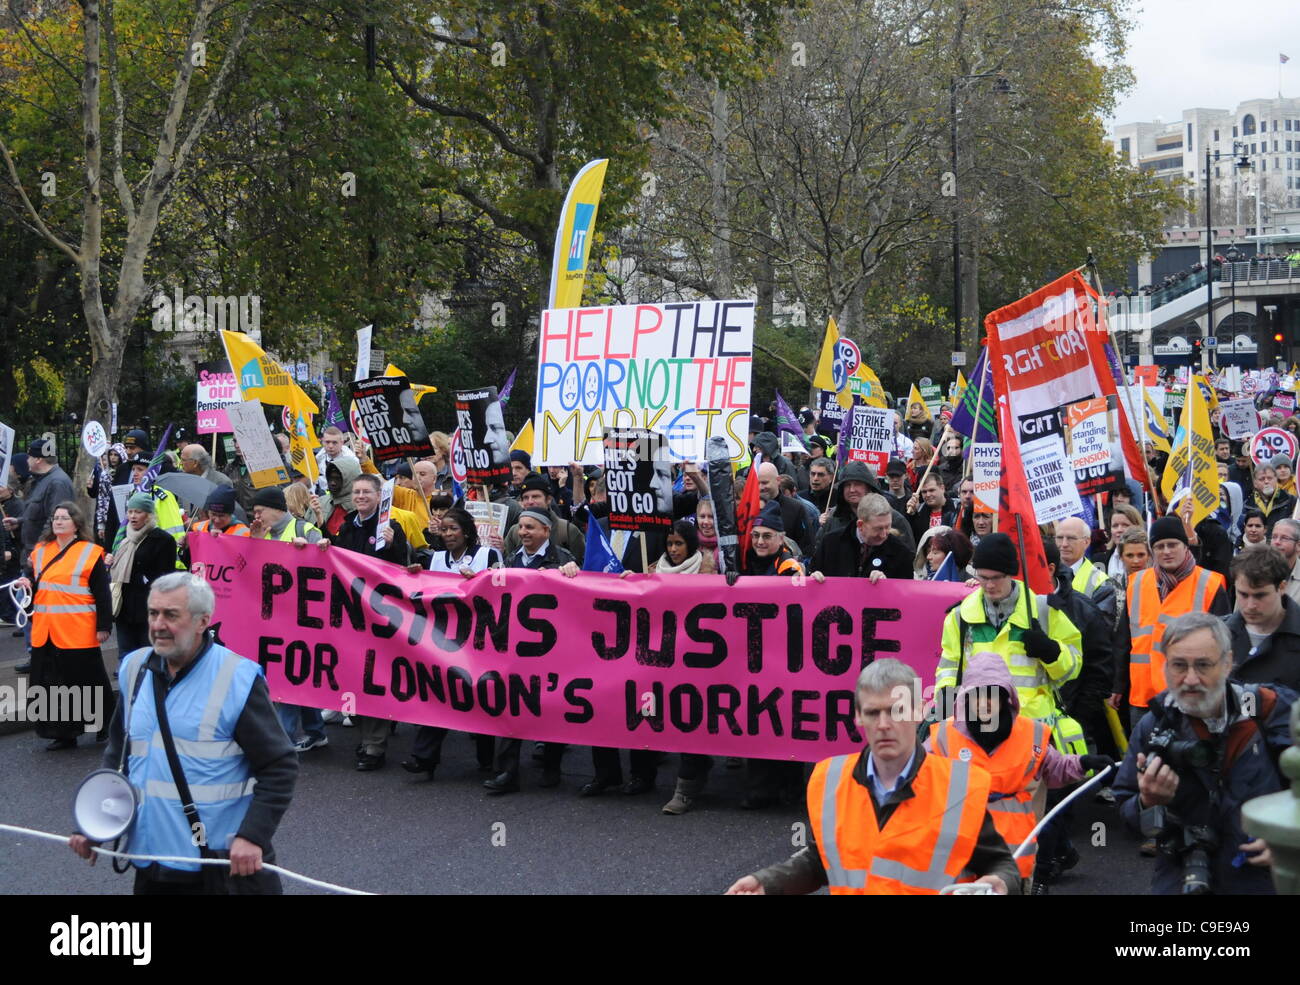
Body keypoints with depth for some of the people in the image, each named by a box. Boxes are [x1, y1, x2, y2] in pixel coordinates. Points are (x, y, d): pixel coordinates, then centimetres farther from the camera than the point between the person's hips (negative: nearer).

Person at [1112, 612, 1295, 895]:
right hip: (1183, 876, 1)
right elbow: (1127, 813, 4)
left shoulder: (1272, 712, -7)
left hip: (1267, 875, -1)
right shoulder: (1153, 727, -1)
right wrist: (1148, 803, -16)